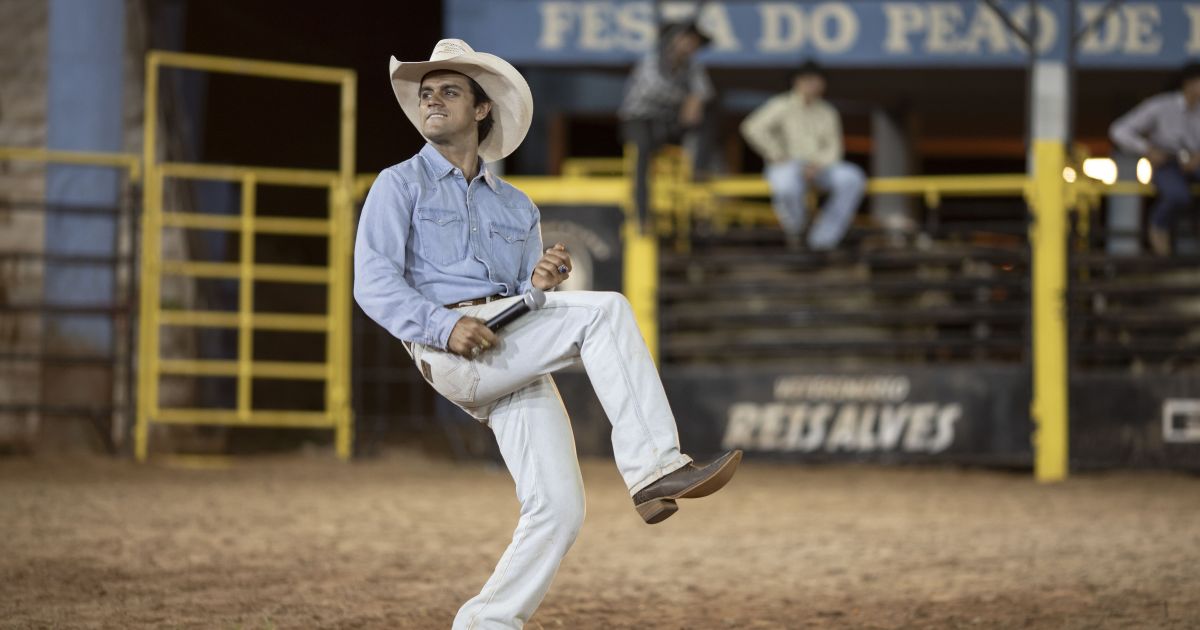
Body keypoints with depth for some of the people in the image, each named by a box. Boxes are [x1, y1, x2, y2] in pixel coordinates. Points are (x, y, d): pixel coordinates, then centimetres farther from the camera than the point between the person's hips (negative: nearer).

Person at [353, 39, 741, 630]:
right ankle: (653, 469, -31)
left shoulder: (516, 207, 27)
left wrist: (540, 284, -3)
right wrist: (445, 326, -19)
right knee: (607, 309, -24)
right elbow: (373, 284, -2)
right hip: (449, 353, -6)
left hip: (516, 368, 6)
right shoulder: (399, 186, 12)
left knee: (558, 508, -11)